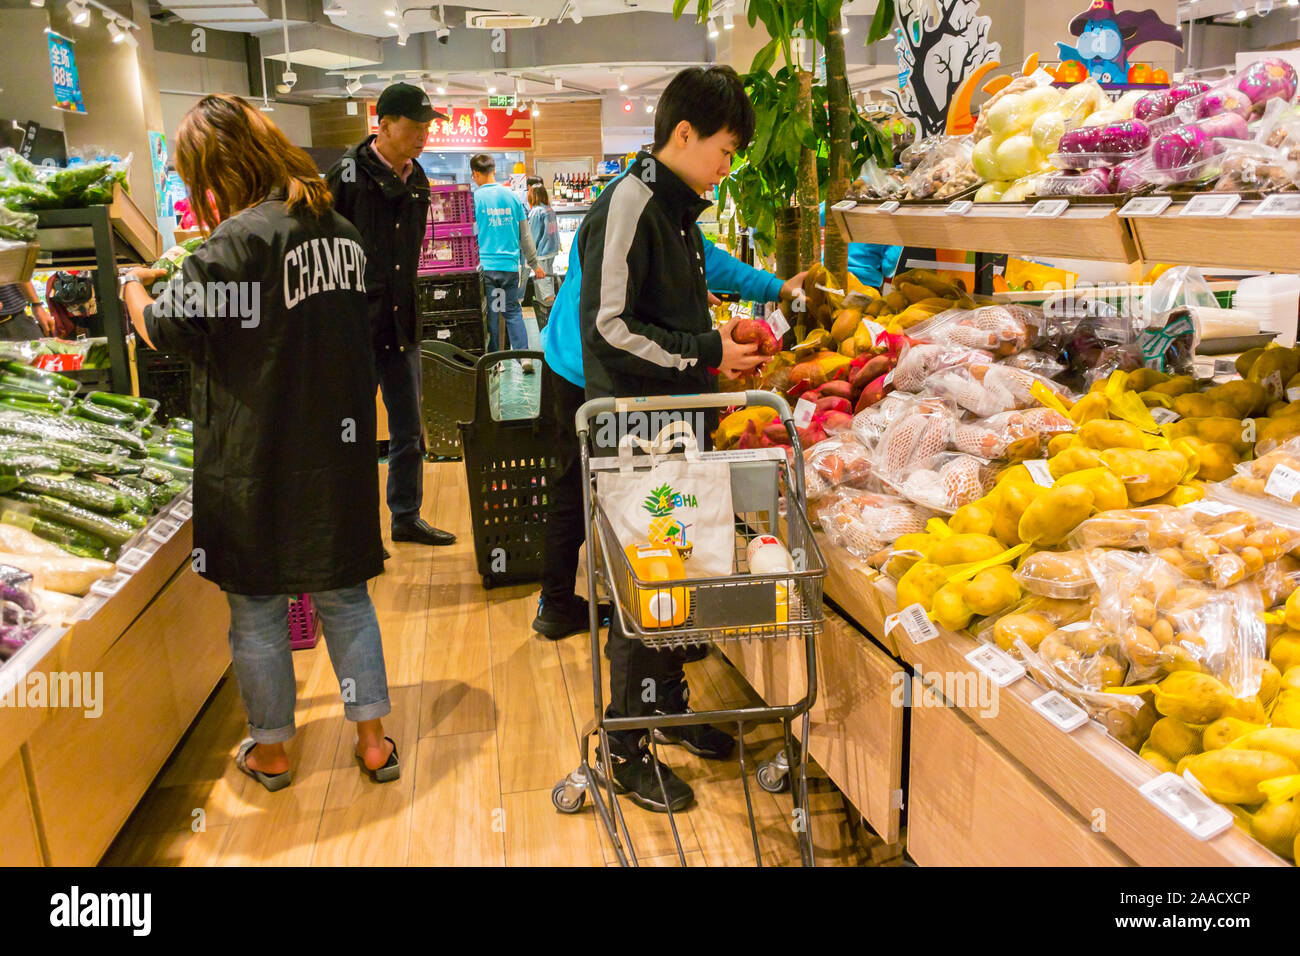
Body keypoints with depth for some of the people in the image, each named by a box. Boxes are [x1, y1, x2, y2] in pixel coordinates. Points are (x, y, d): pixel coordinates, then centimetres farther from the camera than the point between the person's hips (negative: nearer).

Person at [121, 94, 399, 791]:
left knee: (257, 608, 11)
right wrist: (176, 280, 22)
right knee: (345, 596, 16)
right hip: (340, 449, 6)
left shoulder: (242, 240, -17)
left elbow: (163, 329, -10)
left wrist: (135, 288, 12)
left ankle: (269, 752, 27)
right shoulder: (340, 230, 5)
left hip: (257, 461, -6)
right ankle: (373, 740, 23)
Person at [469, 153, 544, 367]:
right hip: (510, 265, 3)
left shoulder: (476, 198, -5)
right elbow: (525, 235, 11)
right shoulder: (512, 197, 6)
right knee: (513, 311, 11)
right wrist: (534, 264, 20)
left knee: (490, 313, 5)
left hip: (486, 266, -3)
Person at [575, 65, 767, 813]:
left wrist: (719, 349, 10)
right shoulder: (630, 204, -14)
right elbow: (609, 324, -21)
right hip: (637, 429, -9)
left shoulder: (680, 208, 15)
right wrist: (705, 352, -16)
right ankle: (627, 746, 13)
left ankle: (669, 702, 33)